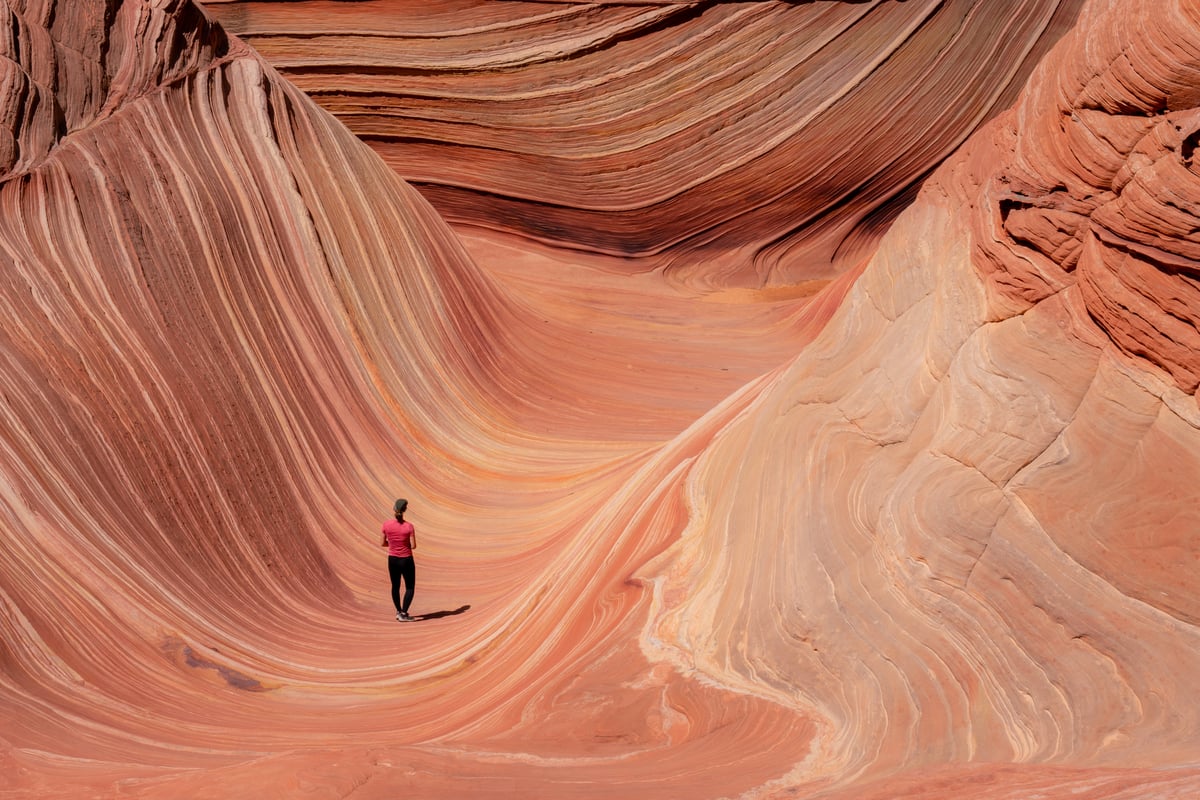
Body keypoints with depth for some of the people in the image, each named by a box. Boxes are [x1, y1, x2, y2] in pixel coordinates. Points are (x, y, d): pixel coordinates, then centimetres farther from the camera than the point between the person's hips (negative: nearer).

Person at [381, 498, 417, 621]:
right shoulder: (409, 526, -18)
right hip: (406, 560, -3)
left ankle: (399, 611, 33)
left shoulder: (386, 525, -11)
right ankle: (403, 614, 5)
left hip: (392, 559, 3)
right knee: (410, 588, 12)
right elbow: (413, 546, -14)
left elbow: (383, 543, -2)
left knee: (395, 586, 21)